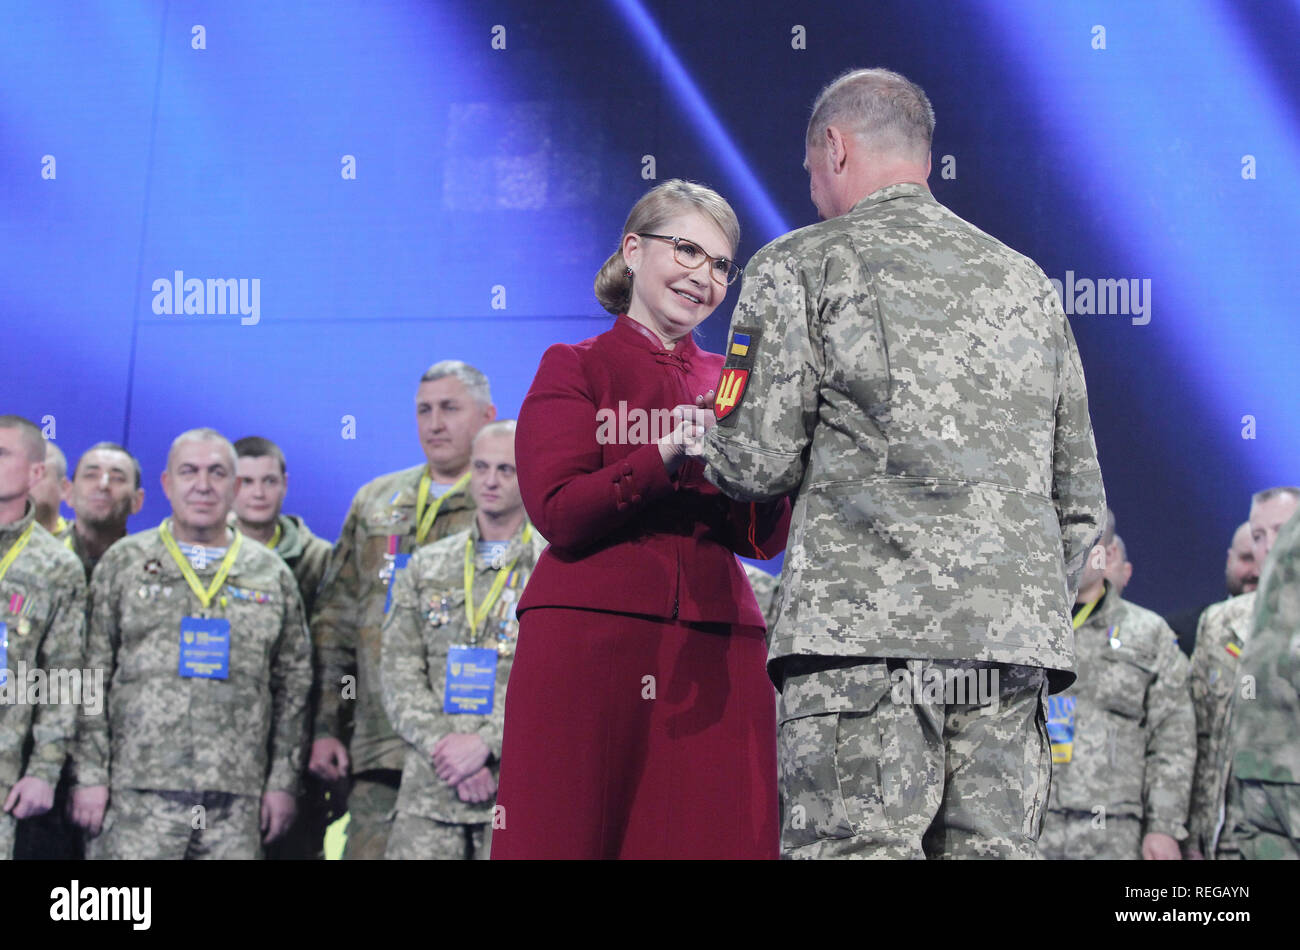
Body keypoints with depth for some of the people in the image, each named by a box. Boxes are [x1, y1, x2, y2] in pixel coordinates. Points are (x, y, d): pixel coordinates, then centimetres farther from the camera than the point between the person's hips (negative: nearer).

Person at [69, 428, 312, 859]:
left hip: (236, 801, 2)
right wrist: (89, 775, -3)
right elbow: (90, 675, 5)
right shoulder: (124, 562, 8)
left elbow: (293, 685, 13)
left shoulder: (272, 575, 12)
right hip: (137, 794, -2)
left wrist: (282, 782, 6)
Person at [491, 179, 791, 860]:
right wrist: (667, 456, -17)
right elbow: (558, 511, -6)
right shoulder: (575, 368, 8)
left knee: (709, 836, -3)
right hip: (591, 632, -3)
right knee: (574, 833, -5)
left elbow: (763, 541, 11)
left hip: (715, 645, 3)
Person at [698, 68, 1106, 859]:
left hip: (865, 626, -5)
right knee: (993, 847, 4)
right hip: (1013, 641, 5)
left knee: (857, 845, -9)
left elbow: (754, 462, -2)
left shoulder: (803, 266, 5)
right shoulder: (1026, 282, 21)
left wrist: (714, 451, 20)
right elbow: (1080, 500, 20)